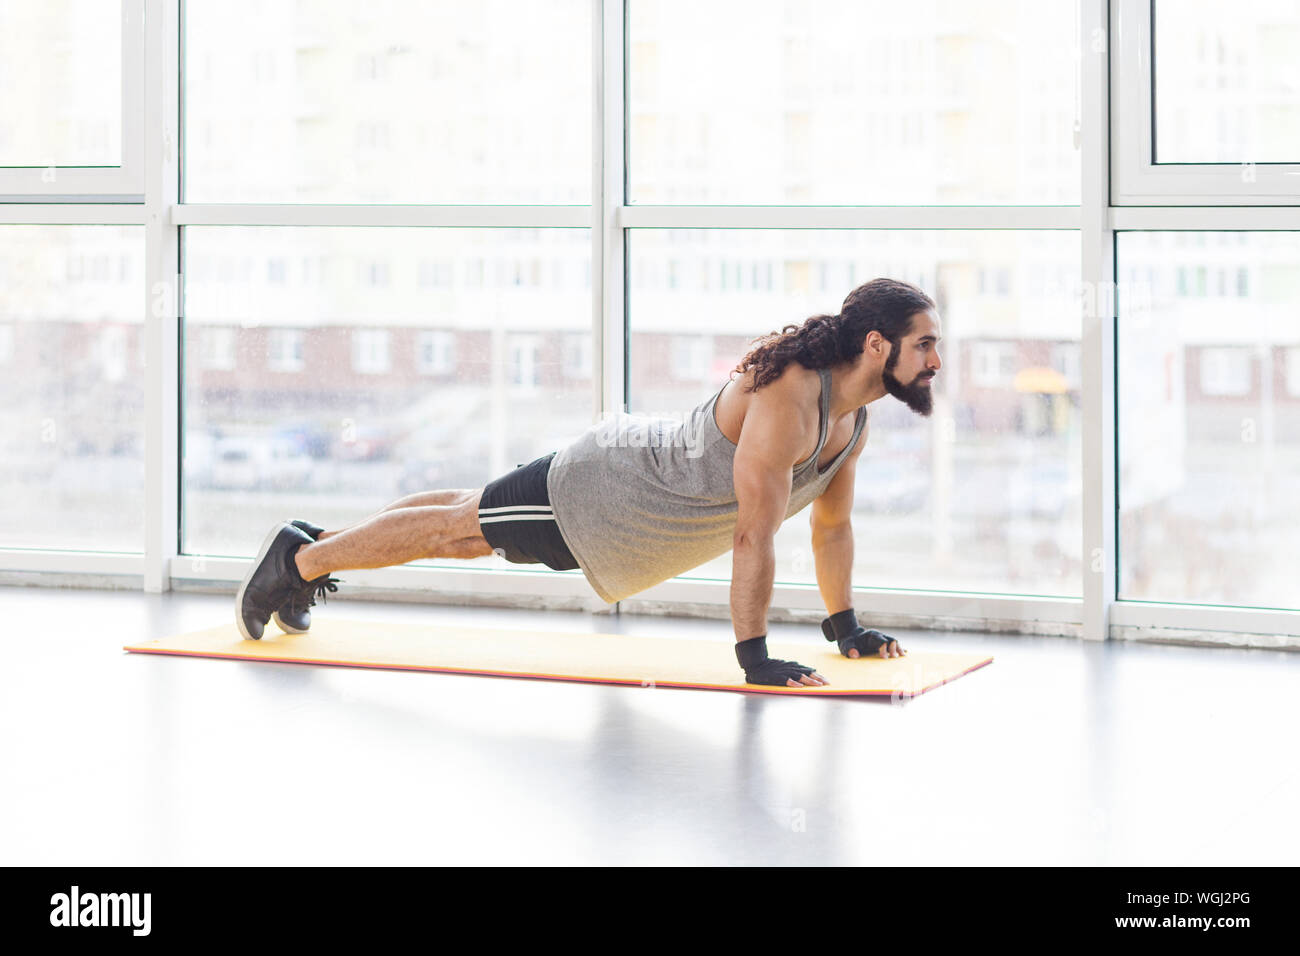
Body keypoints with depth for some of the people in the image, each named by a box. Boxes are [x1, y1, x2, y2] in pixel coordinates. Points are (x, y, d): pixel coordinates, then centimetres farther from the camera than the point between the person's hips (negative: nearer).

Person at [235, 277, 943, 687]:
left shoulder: (854, 417, -7)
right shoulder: (787, 399, -36)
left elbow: (832, 523, 8)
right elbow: (753, 536, -36)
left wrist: (845, 627, 9)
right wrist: (754, 657, -33)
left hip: (645, 478, 8)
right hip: (600, 492, -8)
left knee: (468, 527, 23)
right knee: (454, 529, 8)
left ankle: (316, 545, 40)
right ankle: (299, 558, 27)